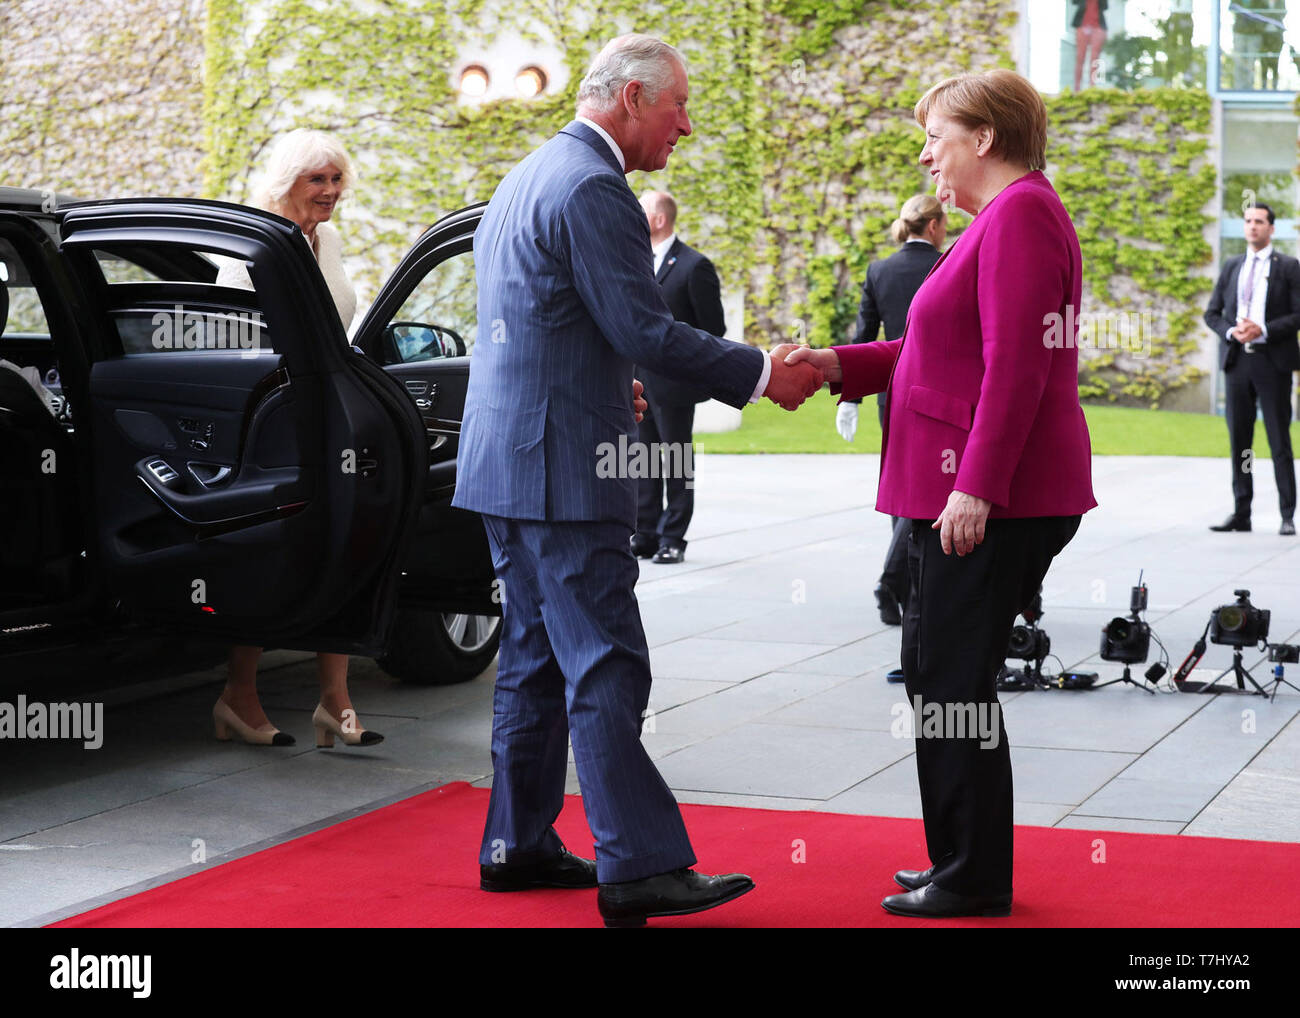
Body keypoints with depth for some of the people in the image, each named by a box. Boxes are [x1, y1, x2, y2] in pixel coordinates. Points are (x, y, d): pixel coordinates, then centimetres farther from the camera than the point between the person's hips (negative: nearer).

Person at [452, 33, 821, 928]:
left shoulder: (526, 180, 18)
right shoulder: (593, 189, -15)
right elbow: (647, 330, -19)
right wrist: (760, 375, -11)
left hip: (507, 459, 11)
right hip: (564, 469, -11)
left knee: (536, 661, 15)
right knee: (607, 669, -9)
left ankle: (519, 845, 22)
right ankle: (638, 869, -6)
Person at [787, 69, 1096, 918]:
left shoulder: (1019, 214, -13)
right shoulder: (1006, 215, 20)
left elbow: (1014, 368, -21)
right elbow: (949, 351, 21)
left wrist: (974, 488, -24)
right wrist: (842, 364, 13)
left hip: (990, 503, -11)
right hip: (961, 494, 11)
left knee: (955, 681, -4)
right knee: (937, 670, 15)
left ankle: (974, 882, 5)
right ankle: (961, 862, 25)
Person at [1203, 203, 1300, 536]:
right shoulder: (1231, 267, 14)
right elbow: (1212, 313, 13)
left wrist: (1264, 330, -16)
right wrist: (1231, 331, -7)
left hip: (1272, 361, -4)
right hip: (1237, 360, 4)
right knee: (1238, 440, 4)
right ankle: (1241, 513, 9)